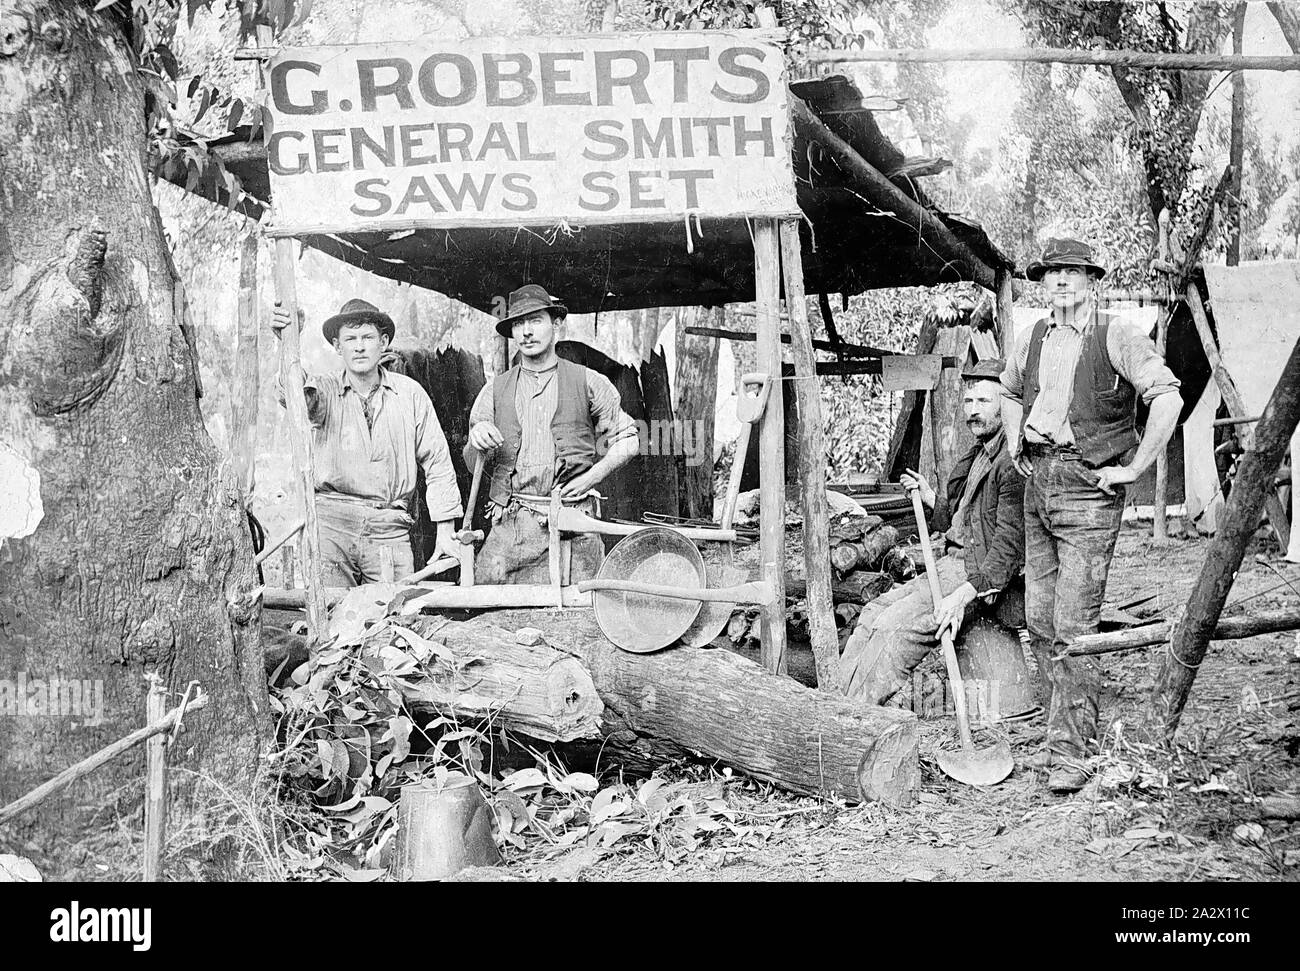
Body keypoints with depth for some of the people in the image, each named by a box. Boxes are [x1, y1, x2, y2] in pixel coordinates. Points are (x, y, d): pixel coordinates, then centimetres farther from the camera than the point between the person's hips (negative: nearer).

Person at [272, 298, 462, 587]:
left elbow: (437, 463, 9)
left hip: (389, 529, 1)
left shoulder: (409, 393, 8)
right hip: (331, 520, -1)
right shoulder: (326, 390, 6)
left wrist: (446, 531, 4)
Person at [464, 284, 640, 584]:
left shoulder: (588, 383, 11)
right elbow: (474, 466, 15)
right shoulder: (494, 391, 16)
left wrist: (592, 476, -1)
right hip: (509, 526, 1)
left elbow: (627, 439, 13)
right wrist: (476, 443, -8)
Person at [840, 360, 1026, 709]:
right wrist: (929, 497, 15)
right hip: (953, 564, 10)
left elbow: (1010, 543, -21)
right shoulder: (978, 456, 19)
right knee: (873, 614, -1)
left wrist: (966, 593, -28)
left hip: (986, 576, -10)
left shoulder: (1014, 461, -15)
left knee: (895, 626, -22)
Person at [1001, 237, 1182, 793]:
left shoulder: (1116, 338, -7)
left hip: (1087, 491, -7)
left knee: (1073, 626, -10)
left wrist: (1133, 468, -15)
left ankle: (1070, 752, -4)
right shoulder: (1035, 340, 13)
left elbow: (1168, 398, -17)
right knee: (1039, 621, 10)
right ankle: (1074, 718, 26)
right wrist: (1015, 443, 20)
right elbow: (1009, 390, 33)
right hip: (1037, 485, 7)